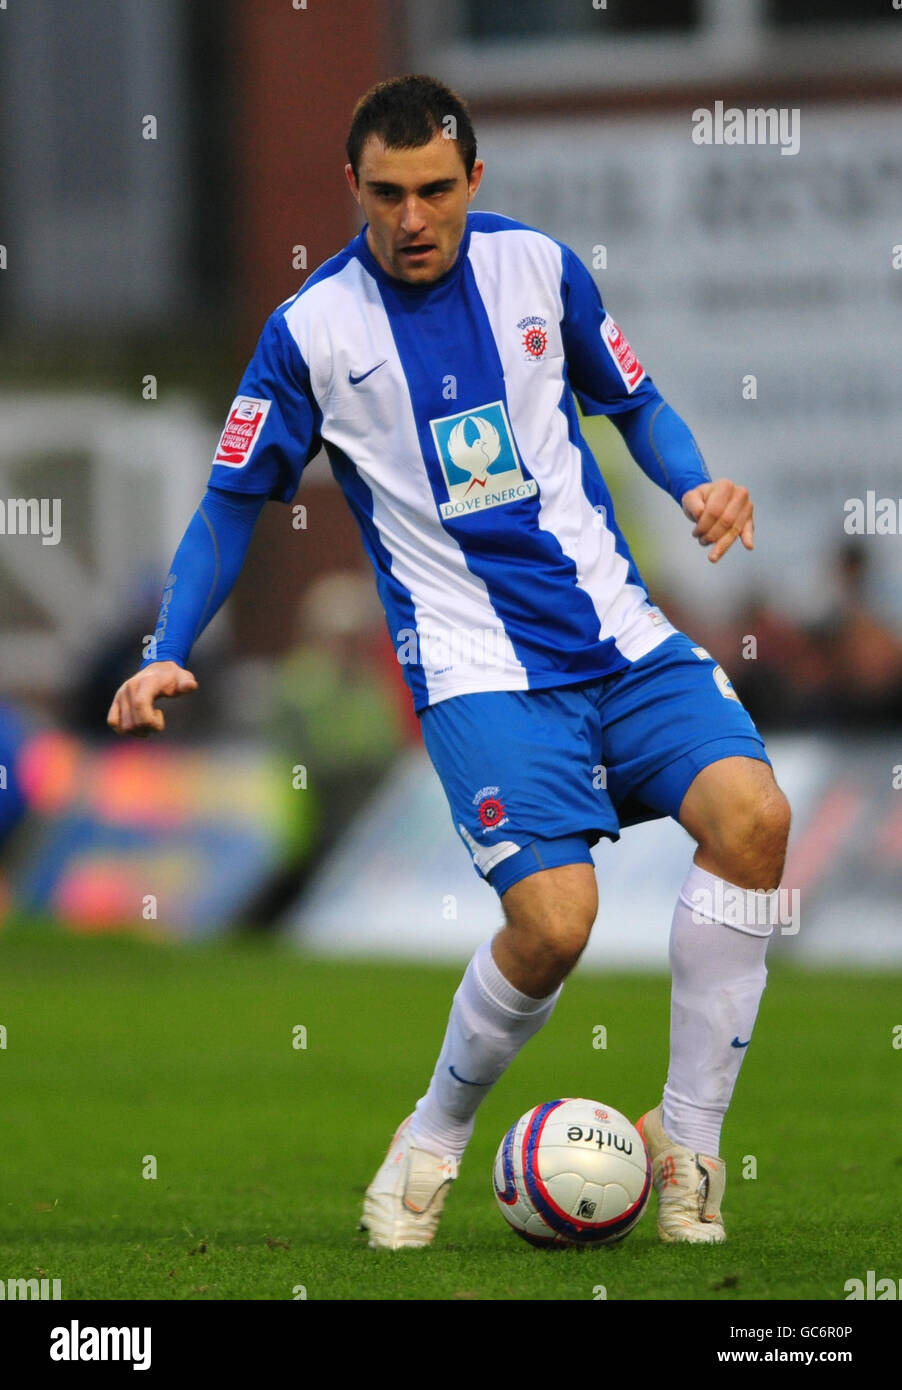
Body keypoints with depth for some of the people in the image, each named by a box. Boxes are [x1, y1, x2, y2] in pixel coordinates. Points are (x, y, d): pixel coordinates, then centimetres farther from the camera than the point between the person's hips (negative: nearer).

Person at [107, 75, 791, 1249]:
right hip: (479, 666, -3)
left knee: (752, 813, -22)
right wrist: (166, 655, -3)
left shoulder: (539, 267, 6)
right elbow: (234, 501, 7)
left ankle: (686, 1139, -8)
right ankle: (434, 1141, 5)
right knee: (553, 919, -24)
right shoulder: (313, 331, -1)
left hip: (619, 634, 4)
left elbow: (636, 403, 20)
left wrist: (697, 487, 0)